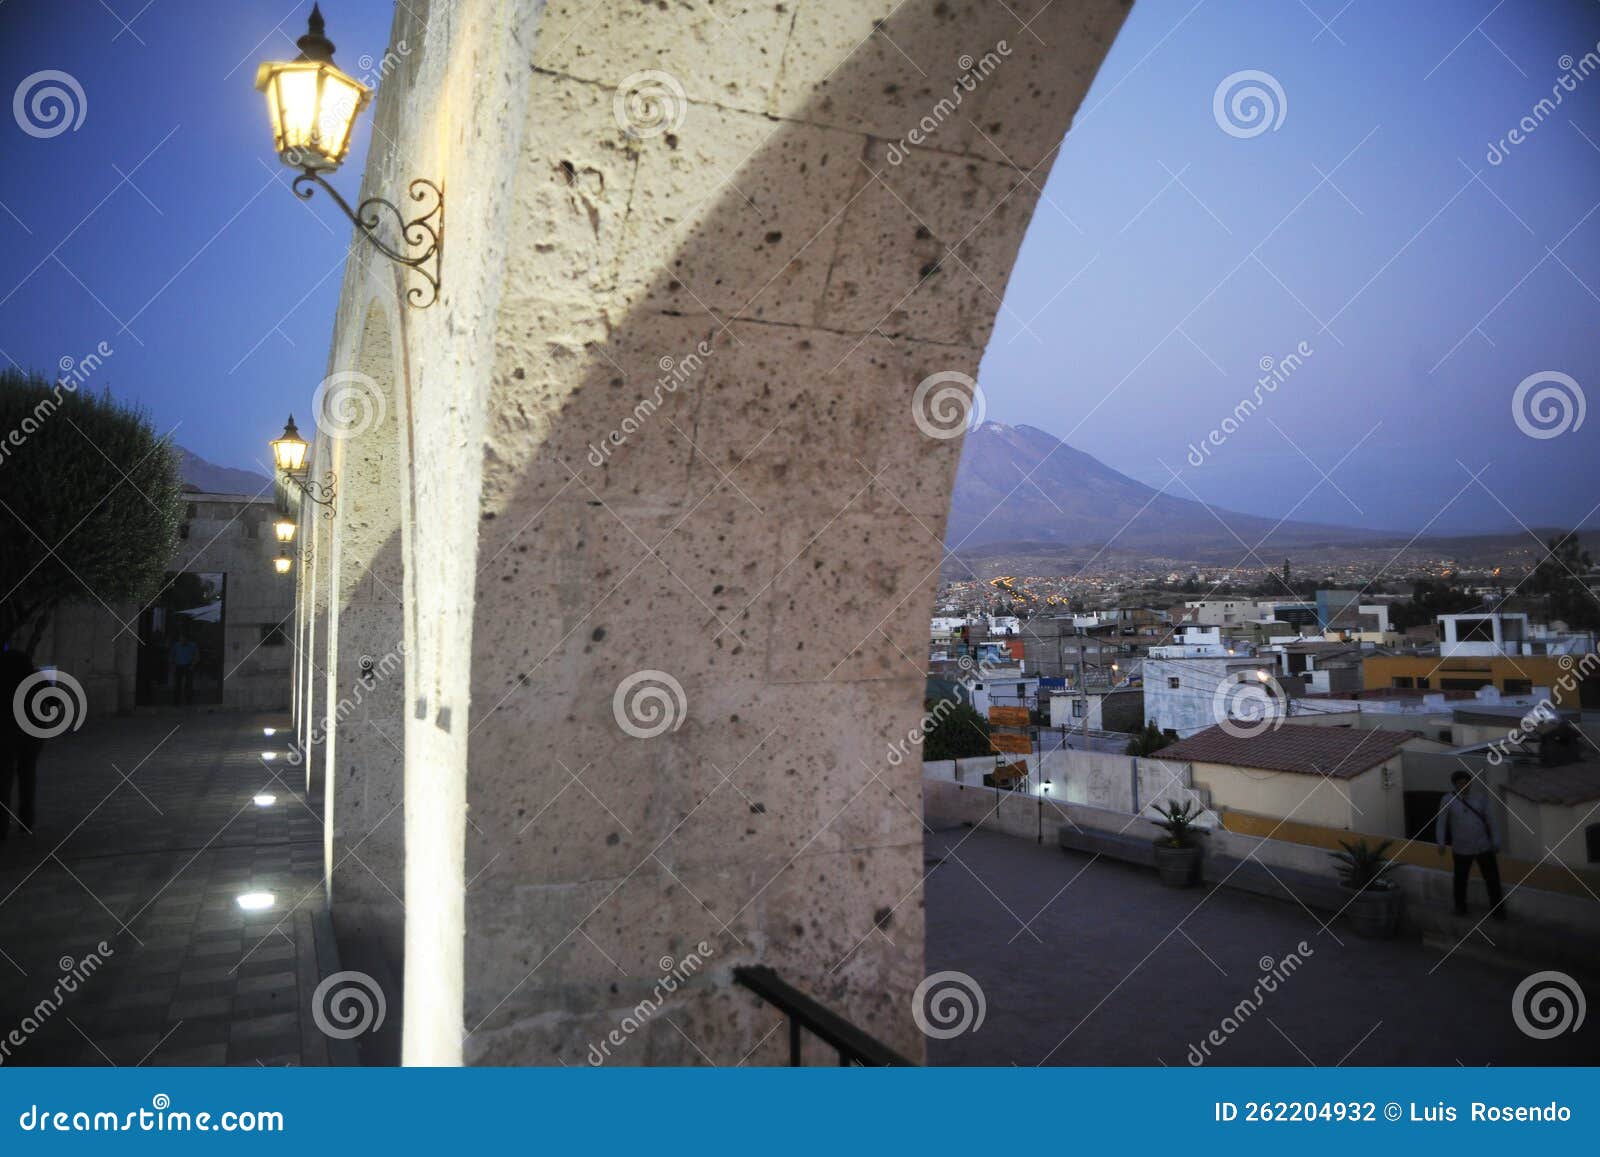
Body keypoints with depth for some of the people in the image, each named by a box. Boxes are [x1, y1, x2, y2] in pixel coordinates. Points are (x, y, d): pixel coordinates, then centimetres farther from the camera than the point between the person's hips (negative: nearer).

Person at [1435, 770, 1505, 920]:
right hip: (1461, 849, -1)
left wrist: (1496, 842, -2)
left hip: (1484, 847, 1)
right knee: (1461, 879, 14)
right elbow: (1441, 822, -6)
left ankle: (1497, 909, 20)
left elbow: (1491, 819, 0)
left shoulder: (1479, 798, -5)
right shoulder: (1448, 800, -10)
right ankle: (1460, 906, 34)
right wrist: (1441, 844, -9)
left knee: (1492, 879, 5)